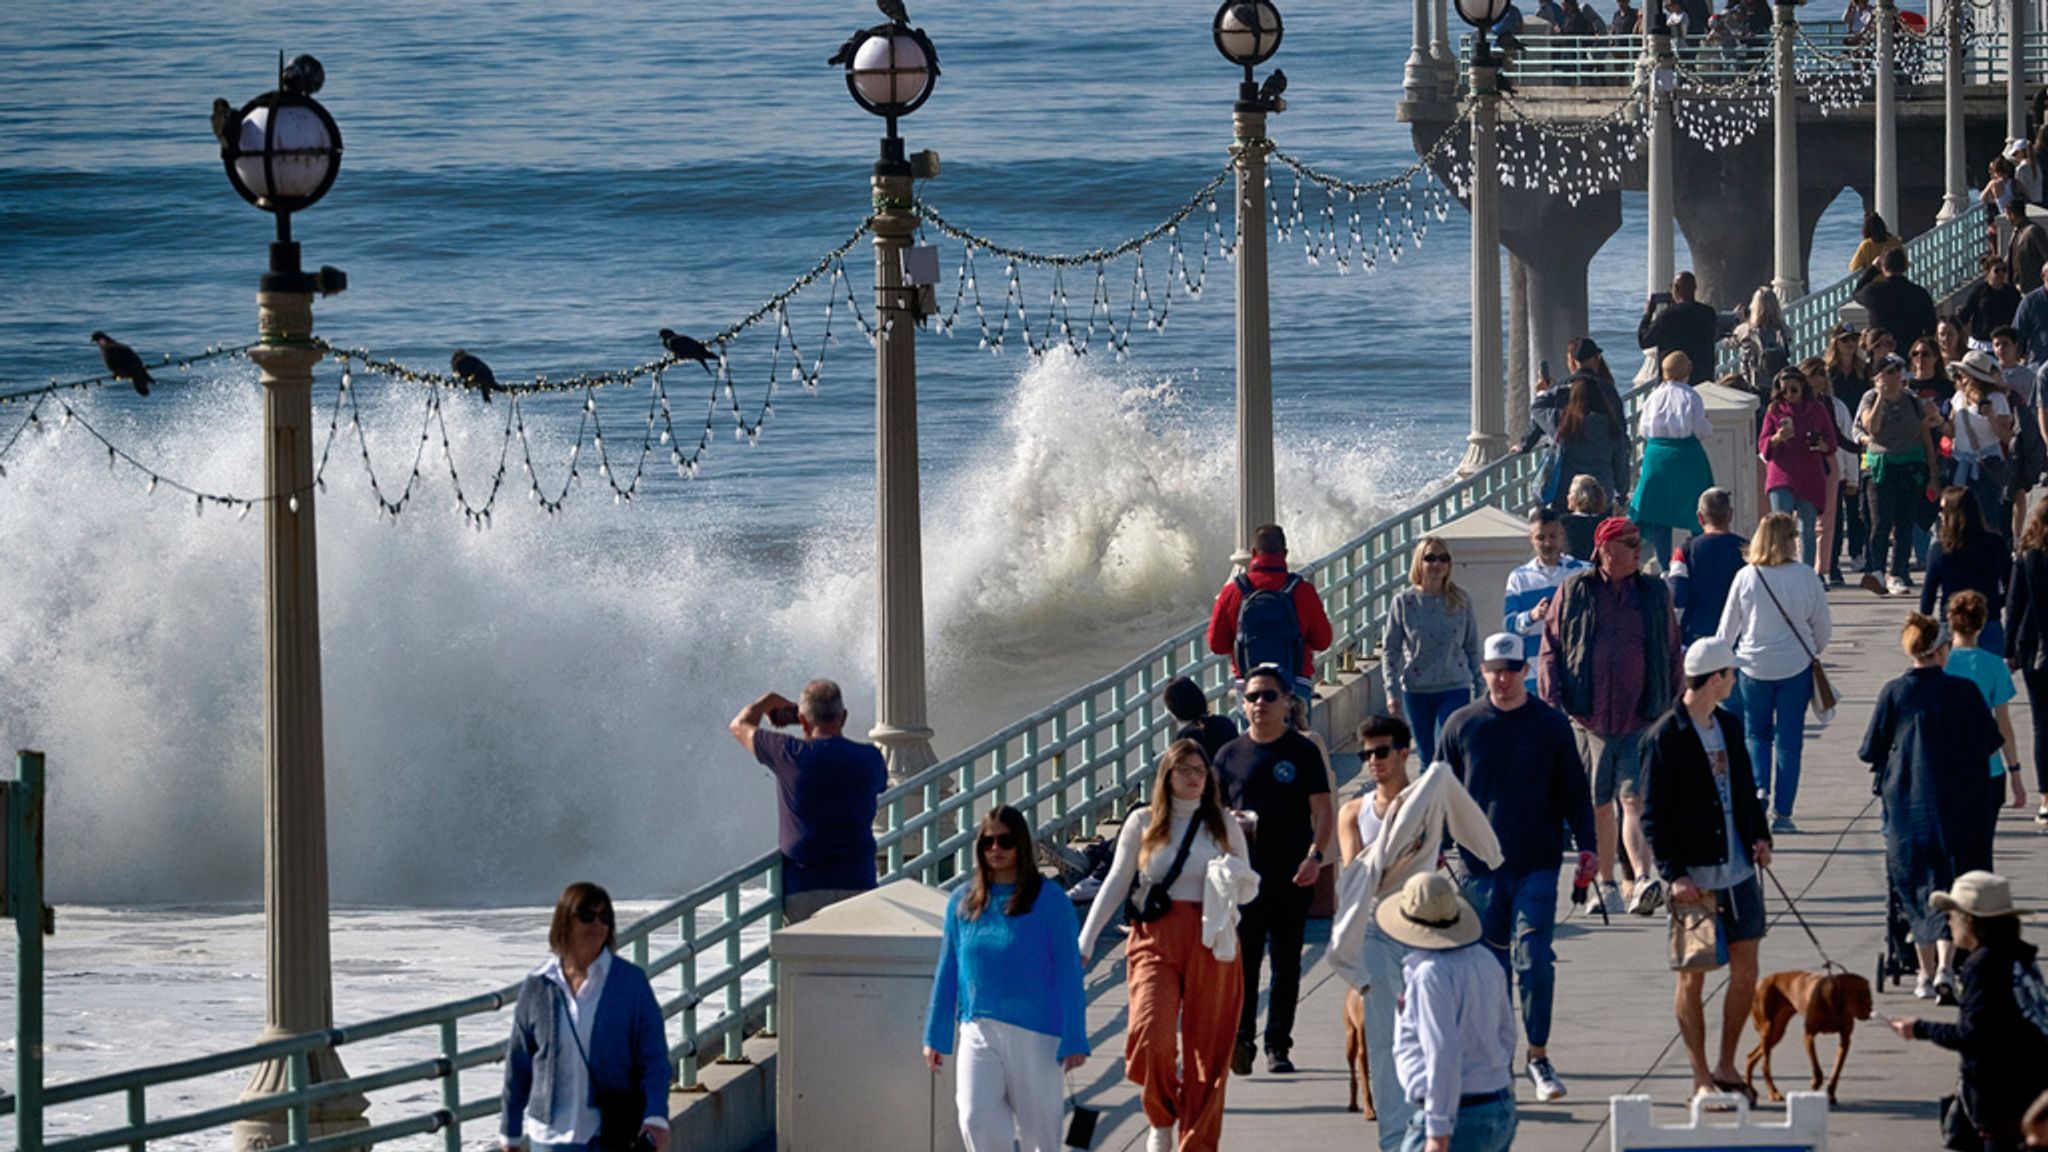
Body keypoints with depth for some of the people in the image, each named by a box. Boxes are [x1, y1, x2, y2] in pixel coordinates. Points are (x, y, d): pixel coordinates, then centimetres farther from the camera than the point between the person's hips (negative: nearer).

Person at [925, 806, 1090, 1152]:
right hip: (979, 1031, 2)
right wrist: (935, 1036, 13)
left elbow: (1068, 974, -2)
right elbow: (947, 971, 13)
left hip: (1035, 1033, -2)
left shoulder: (1050, 902, -3)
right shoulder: (963, 902, 6)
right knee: (976, 1121, -15)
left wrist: (1073, 1040, -6)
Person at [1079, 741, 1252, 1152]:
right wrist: (1085, 941, 3)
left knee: (1207, 1049, 0)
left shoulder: (1224, 824, 10)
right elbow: (1116, 884, 9)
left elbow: (1248, 884, 16)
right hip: (1156, 940, -1)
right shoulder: (1143, 824, 8)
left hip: (1210, 944, 1)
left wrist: (1234, 879, -9)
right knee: (1151, 1040, -18)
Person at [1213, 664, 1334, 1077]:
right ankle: (1241, 1039, -17)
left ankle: (1278, 1046, 14)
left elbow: (1323, 810, -1)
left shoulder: (1302, 752, 3)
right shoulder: (1230, 755, 8)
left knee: (1286, 961, 6)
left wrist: (1315, 854, -15)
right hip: (1244, 874, 0)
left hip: (1292, 875, 0)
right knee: (1243, 957, -12)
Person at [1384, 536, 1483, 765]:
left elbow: (1472, 647, 7)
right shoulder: (1403, 601, -2)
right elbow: (1390, 650, 1)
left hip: (1455, 689, -1)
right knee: (1428, 760, 8)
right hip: (1416, 692, 1)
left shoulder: (1461, 601, 0)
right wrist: (1392, 692, -7)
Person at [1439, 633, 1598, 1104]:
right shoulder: (1462, 725, 6)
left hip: (1538, 865, -1)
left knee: (1534, 959, -10)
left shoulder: (1552, 725, 4)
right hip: (1482, 868, 1)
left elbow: (1575, 794, 8)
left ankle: (1539, 1055, 0)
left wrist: (1588, 846, -3)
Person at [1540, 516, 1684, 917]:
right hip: (1589, 719, 1)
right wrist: (1553, 702, -5)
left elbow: (1672, 655, 14)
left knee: (1635, 799, -14)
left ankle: (1644, 881, -27)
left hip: (1642, 719, -1)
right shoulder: (1574, 592, 4)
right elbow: (1551, 648, 6)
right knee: (1598, 806, 9)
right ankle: (1606, 885, 21)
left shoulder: (1655, 594, 8)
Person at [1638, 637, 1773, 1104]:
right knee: (1692, 978, 3)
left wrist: (1759, 835, 4)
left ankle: (1725, 1067, 23)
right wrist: (1673, 874, -17)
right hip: (1693, 880, -6)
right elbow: (1652, 817, -11)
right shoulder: (1664, 739, -12)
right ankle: (1702, 1079, 12)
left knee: (1745, 973, 8)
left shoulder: (1729, 725, 9)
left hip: (1739, 872, 6)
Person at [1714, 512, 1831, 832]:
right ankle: (1782, 813, 6)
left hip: (1754, 666, 0)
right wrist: (1815, 652, 23)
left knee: (1756, 734, 18)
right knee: (1789, 739, 7)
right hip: (1796, 666, 0)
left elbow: (1728, 627, 0)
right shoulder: (1806, 577, -8)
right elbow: (1823, 626, 3)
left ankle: (1760, 788, -5)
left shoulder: (1746, 578, -8)